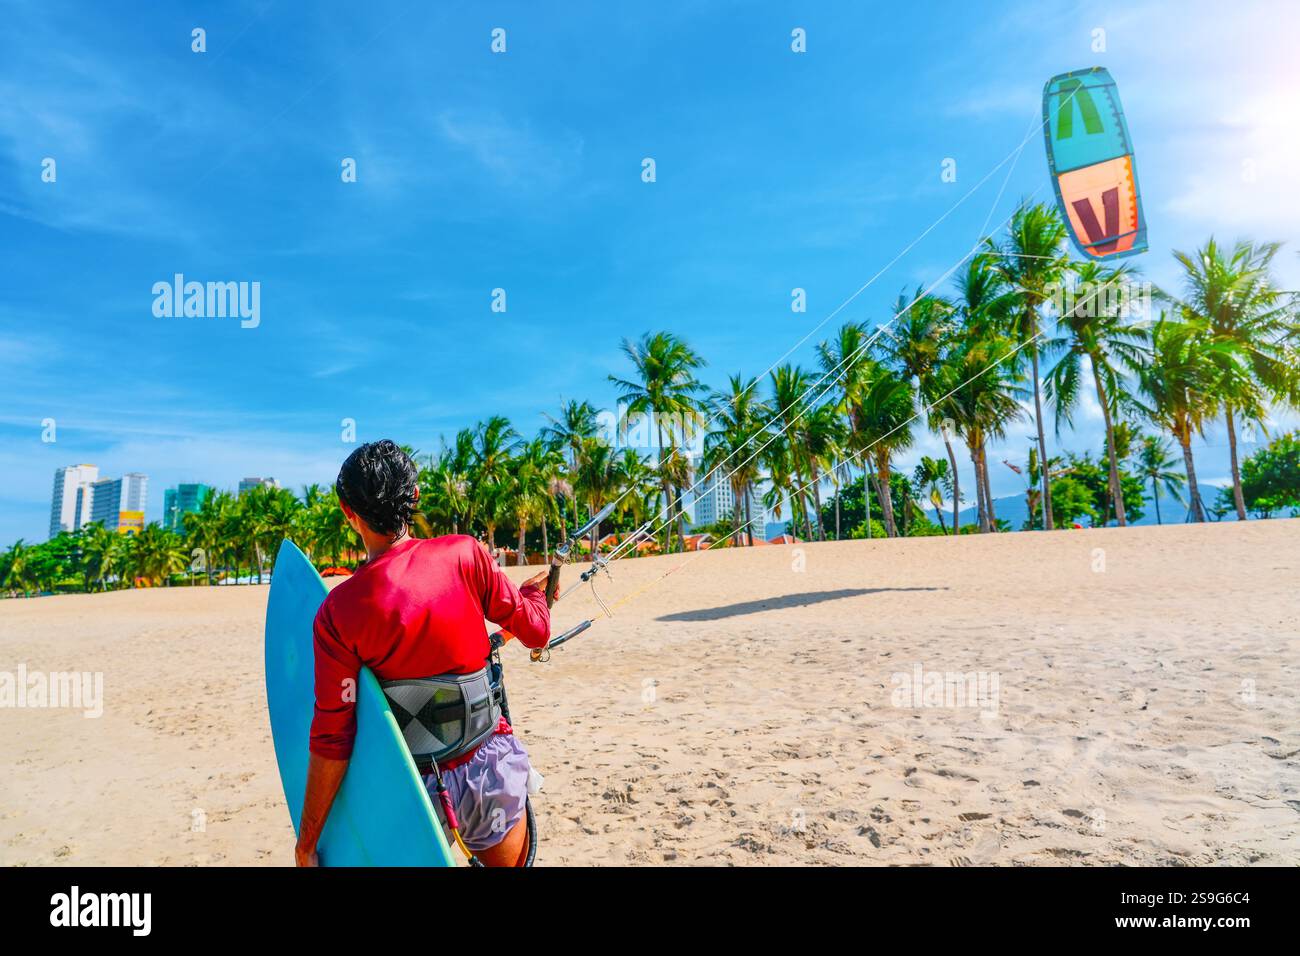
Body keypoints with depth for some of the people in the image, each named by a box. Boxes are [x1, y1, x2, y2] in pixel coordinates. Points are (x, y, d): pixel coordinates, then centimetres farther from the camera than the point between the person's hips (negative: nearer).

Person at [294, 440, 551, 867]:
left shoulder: (337, 613, -16)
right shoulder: (464, 554, -15)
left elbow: (332, 739, -13)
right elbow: (536, 632, -3)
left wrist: (307, 842, 0)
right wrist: (534, 590, 19)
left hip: (417, 789, -1)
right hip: (493, 770, 1)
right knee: (507, 859, 26)